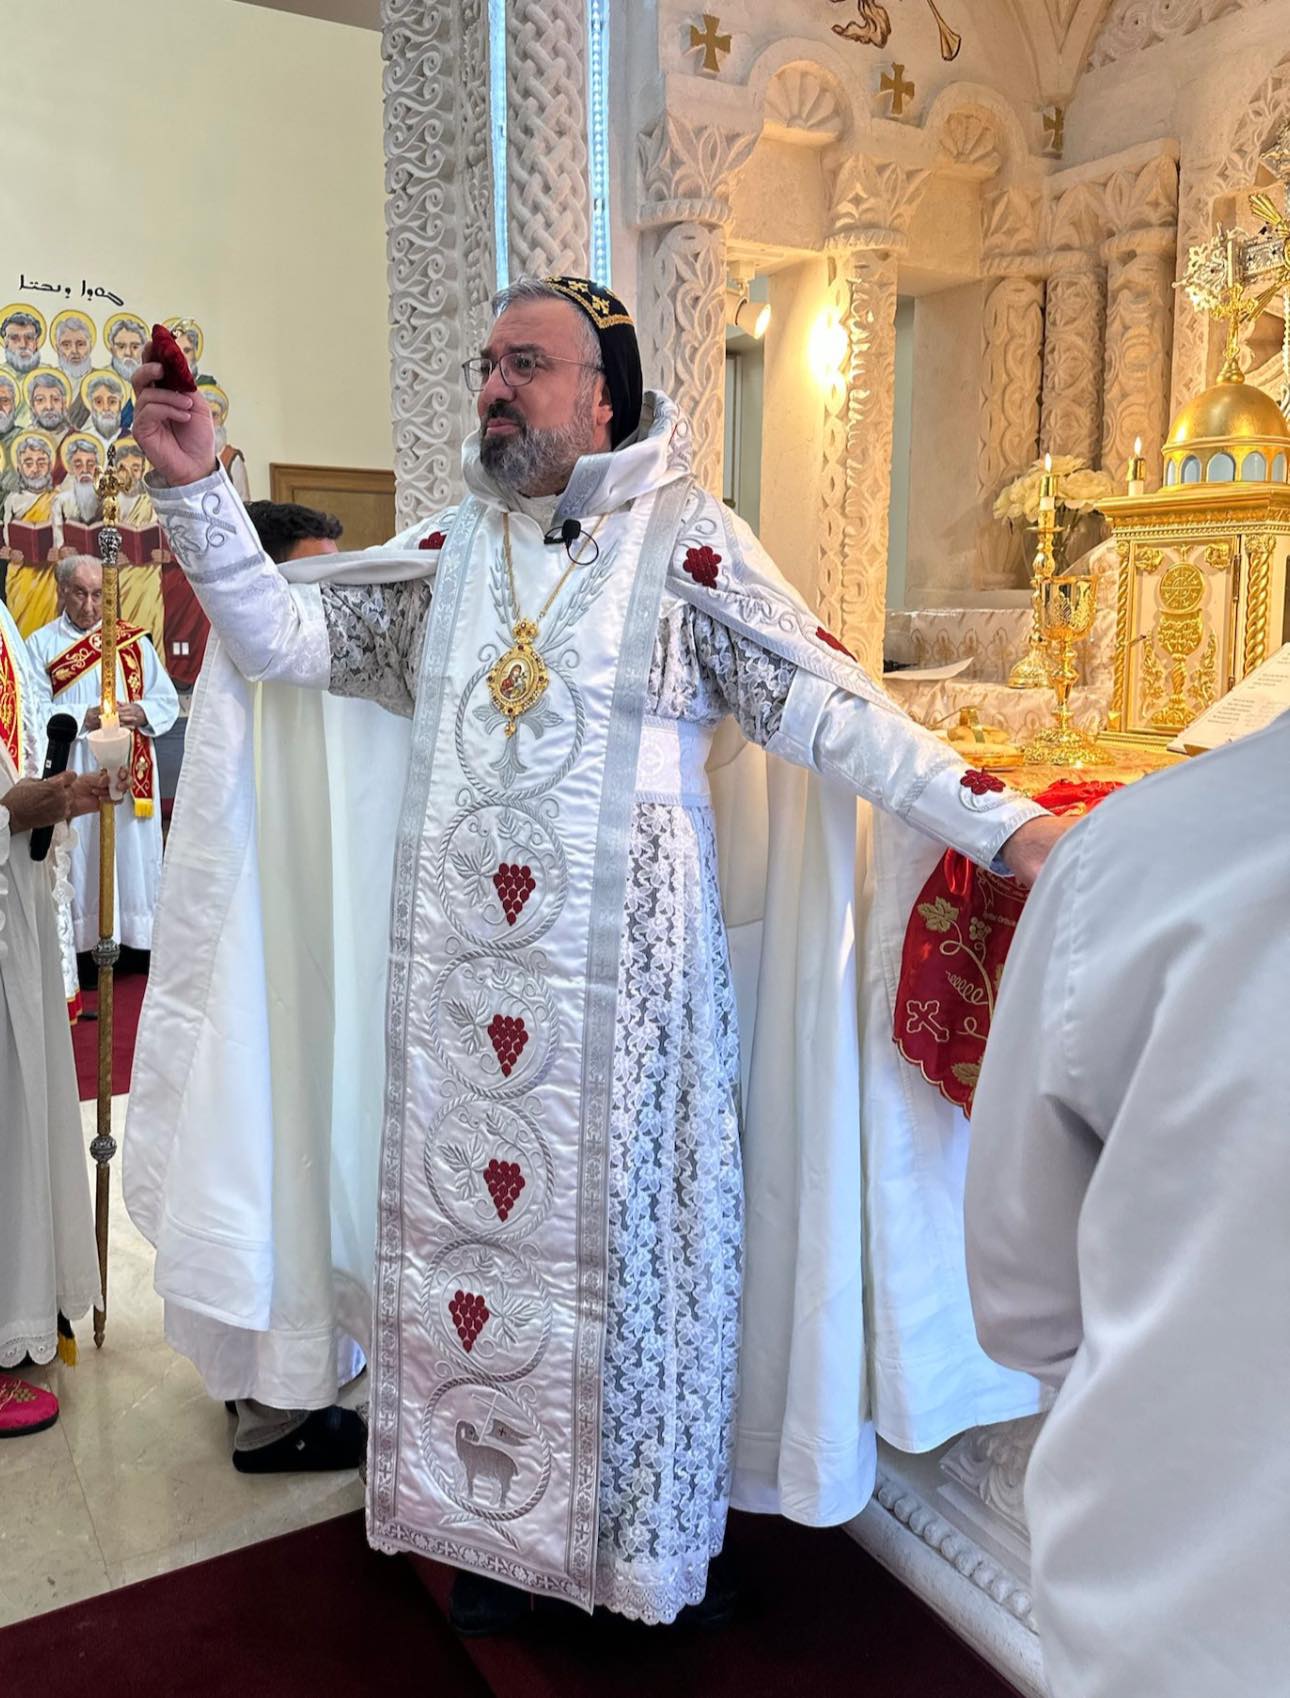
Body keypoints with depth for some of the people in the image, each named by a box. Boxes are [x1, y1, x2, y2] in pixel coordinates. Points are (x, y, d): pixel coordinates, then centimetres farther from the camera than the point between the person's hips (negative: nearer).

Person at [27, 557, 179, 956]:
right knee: (80, 854, 0)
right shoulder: (41, 643, 3)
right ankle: (85, 943, 8)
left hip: (131, 771, 2)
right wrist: (86, 717, -18)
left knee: (134, 848, 5)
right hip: (72, 774, -2)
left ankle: (142, 937, 14)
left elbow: (168, 700, 7)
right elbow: (34, 711, -6)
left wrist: (141, 712, -13)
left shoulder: (133, 640, 10)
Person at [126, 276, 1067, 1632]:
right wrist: (195, 489, -3)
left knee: (616, 1229, 6)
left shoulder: (684, 543, -3)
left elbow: (826, 705, -9)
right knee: (464, 1217, 10)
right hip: (457, 970, 4)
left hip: (617, 976, -4)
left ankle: (651, 1529, 28)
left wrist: (1003, 824, -15)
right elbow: (285, 636, 8)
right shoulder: (448, 551, 10)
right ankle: (485, 1520, 30)